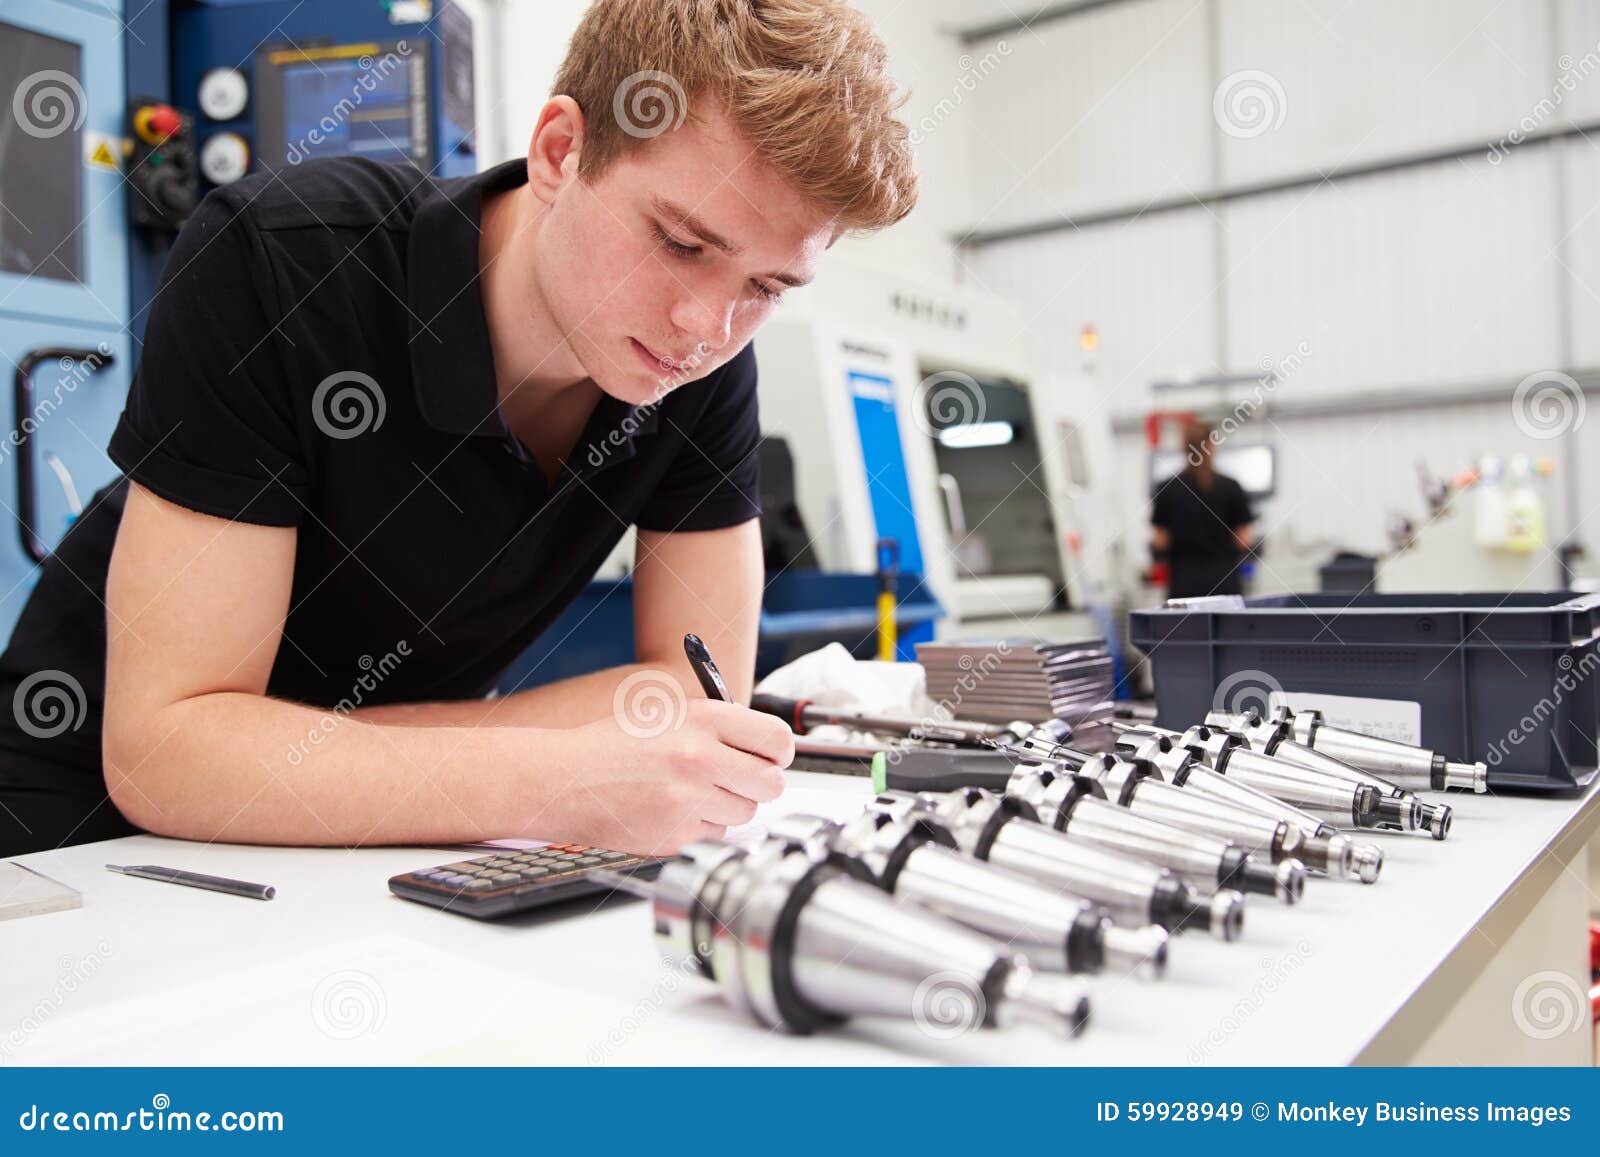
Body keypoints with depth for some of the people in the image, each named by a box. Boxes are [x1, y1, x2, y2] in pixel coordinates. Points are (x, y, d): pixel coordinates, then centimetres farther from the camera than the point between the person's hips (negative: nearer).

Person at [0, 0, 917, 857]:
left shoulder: (706, 361, -12)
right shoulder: (270, 261, -24)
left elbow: (702, 689, -13)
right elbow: (160, 745, -26)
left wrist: (304, 756, -19)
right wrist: (557, 786, -38)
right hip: (96, 822, -2)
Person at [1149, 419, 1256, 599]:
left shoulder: (1168, 489, -2)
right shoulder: (1230, 487, -2)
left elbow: (1159, 542, -1)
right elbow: (1246, 540, -3)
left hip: (1183, 585, 0)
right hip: (1224, 582, 0)